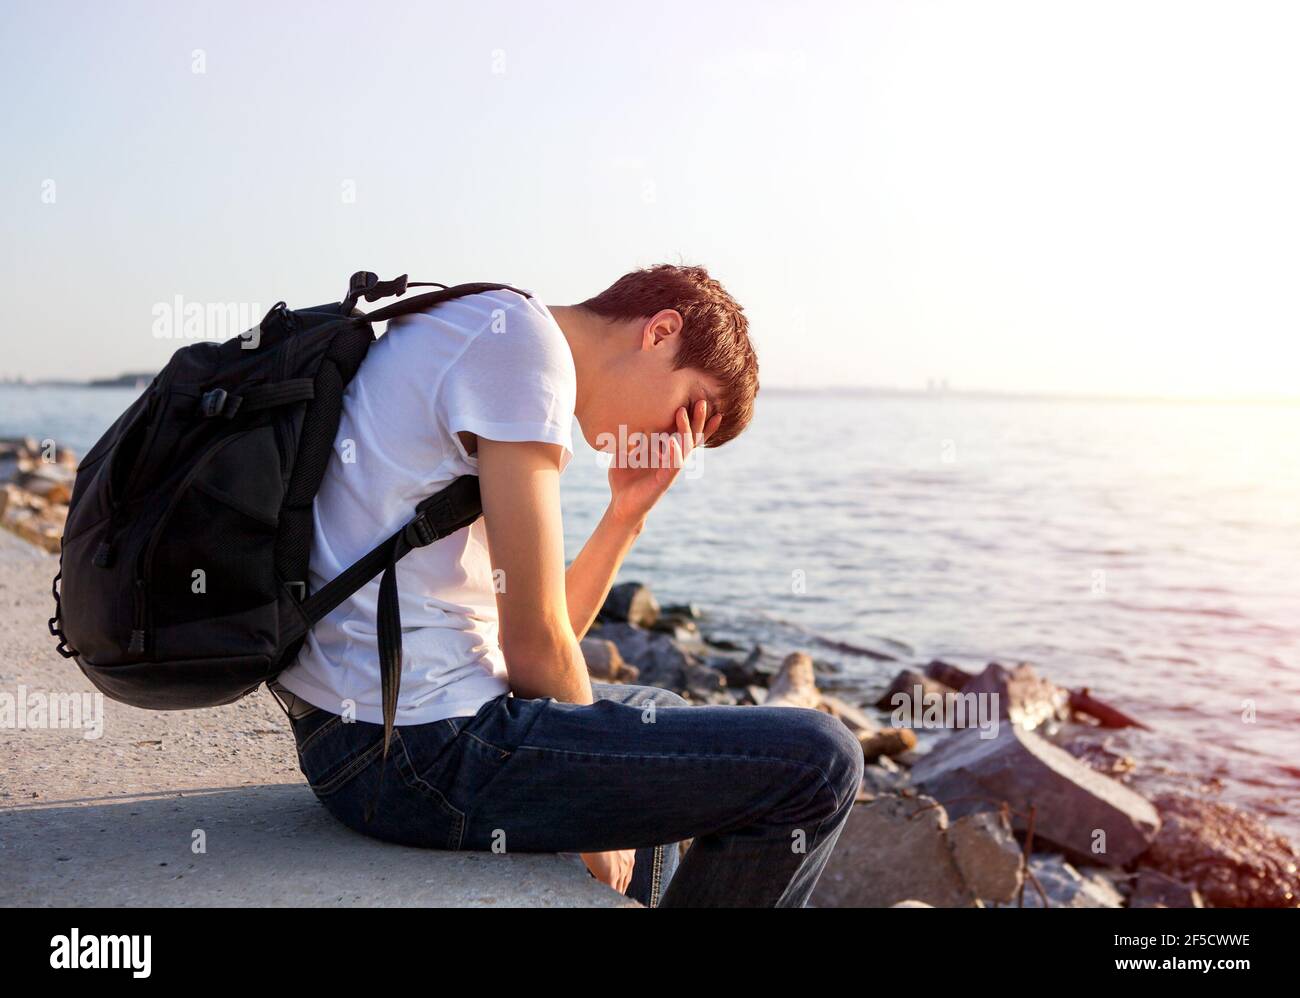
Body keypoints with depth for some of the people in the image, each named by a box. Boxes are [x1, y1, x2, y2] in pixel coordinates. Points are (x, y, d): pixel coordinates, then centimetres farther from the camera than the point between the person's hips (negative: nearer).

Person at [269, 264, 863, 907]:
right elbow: (535, 646, -15)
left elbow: (541, 640, 15)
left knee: (659, 717, 32)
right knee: (817, 763, -7)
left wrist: (627, 515, 5)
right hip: (421, 748, -10)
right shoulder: (521, 335, -12)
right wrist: (595, 817, -1)